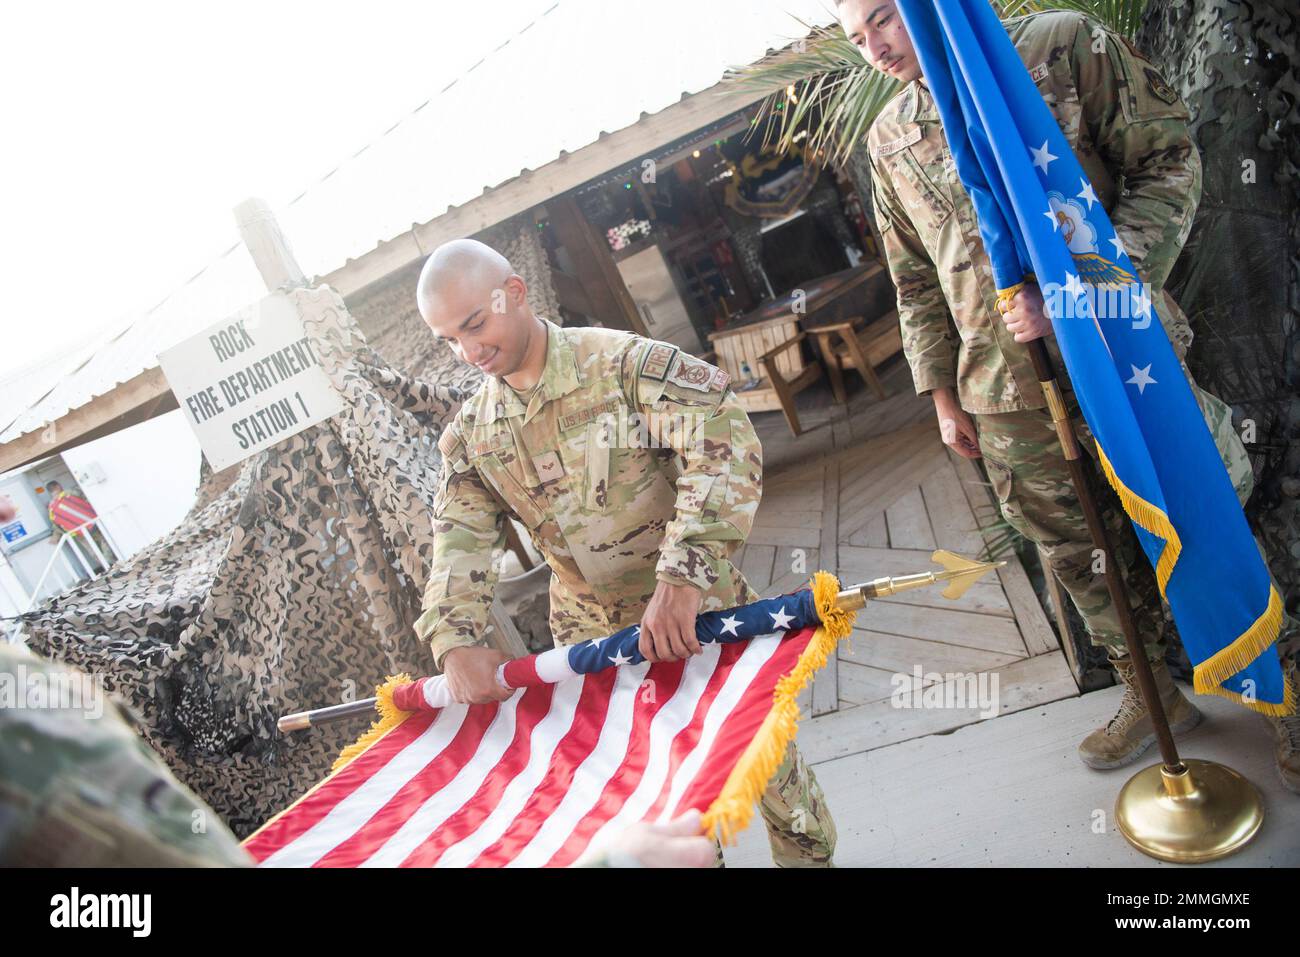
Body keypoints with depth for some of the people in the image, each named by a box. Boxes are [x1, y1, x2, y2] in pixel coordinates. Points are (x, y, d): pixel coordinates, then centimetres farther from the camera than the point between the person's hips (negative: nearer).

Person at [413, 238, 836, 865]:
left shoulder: (622, 361, -16)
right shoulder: (469, 436, 1)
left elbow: (725, 444, -27)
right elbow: (459, 542, -4)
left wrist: (681, 578, -37)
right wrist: (454, 641, -22)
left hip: (700, 611, -3)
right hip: (593, 638, 4)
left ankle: (810, 854, 36)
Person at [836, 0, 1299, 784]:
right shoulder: (888, 140, 9)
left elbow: (1168, 161, -6)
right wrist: (944, 394, 12)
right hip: (1006, 394, 3)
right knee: (1084, 558, 11)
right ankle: (1153, 694, 32)